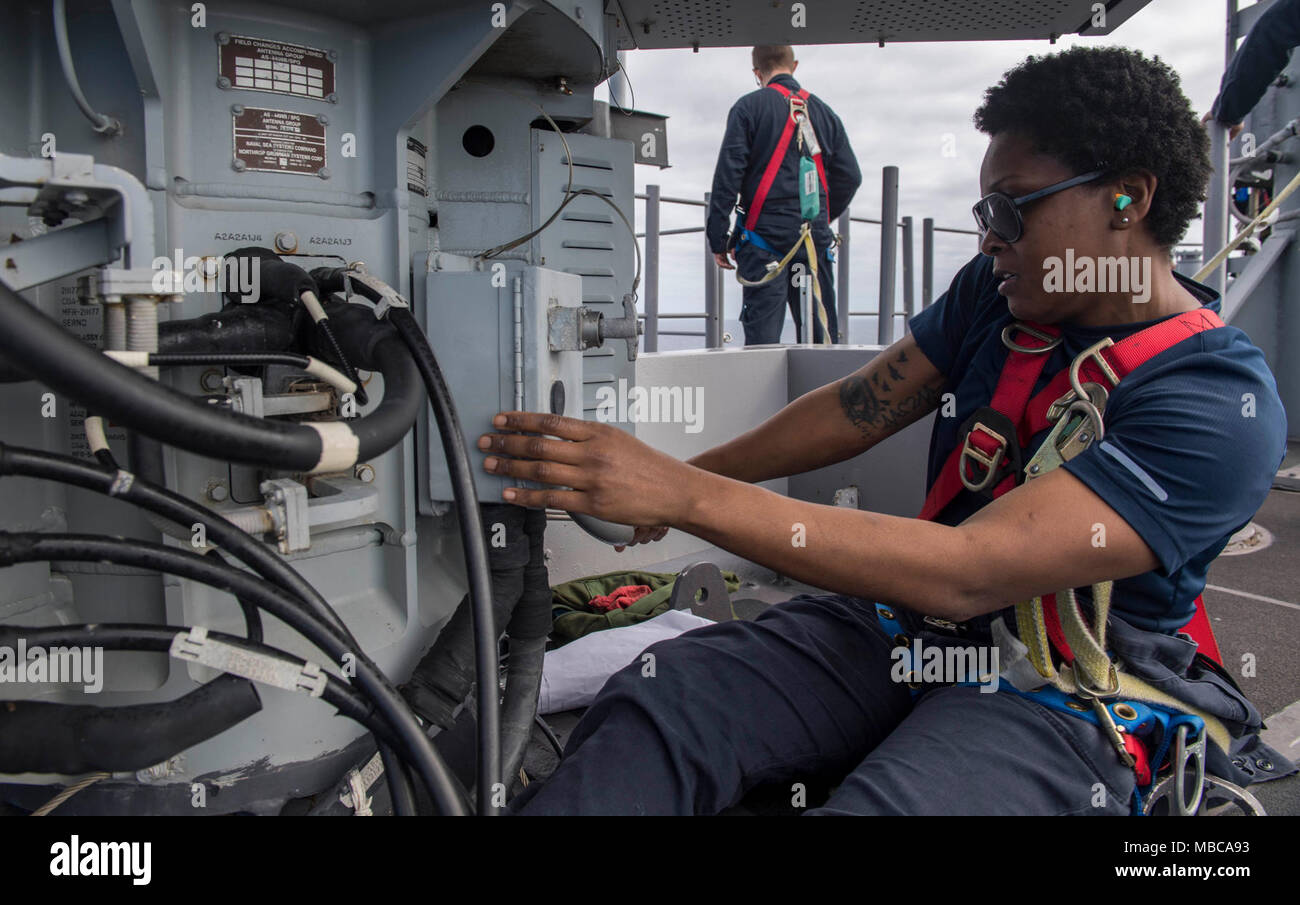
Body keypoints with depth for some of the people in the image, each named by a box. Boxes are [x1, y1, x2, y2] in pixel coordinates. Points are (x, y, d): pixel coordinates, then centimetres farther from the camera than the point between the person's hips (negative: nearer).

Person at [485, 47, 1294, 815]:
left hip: (1061, 697, -5)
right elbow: (858, 409, 9)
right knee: (656, 701, -22)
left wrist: (685, 495, -32)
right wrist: (686, 473, 5)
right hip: (908, 625, 6)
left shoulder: (1223, 407, -19)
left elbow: (966, 573, -29)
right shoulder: (995, 290, 3)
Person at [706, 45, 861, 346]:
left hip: (765, 231, -4)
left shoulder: (748, 107, 1)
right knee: (821, 330, 8)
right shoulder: (824, 112, 15)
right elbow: (850, 176, 15)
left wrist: (718, 238, -5)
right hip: (815, 236, 4)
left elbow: (728, 174, -6)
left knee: (762, 332, -6)